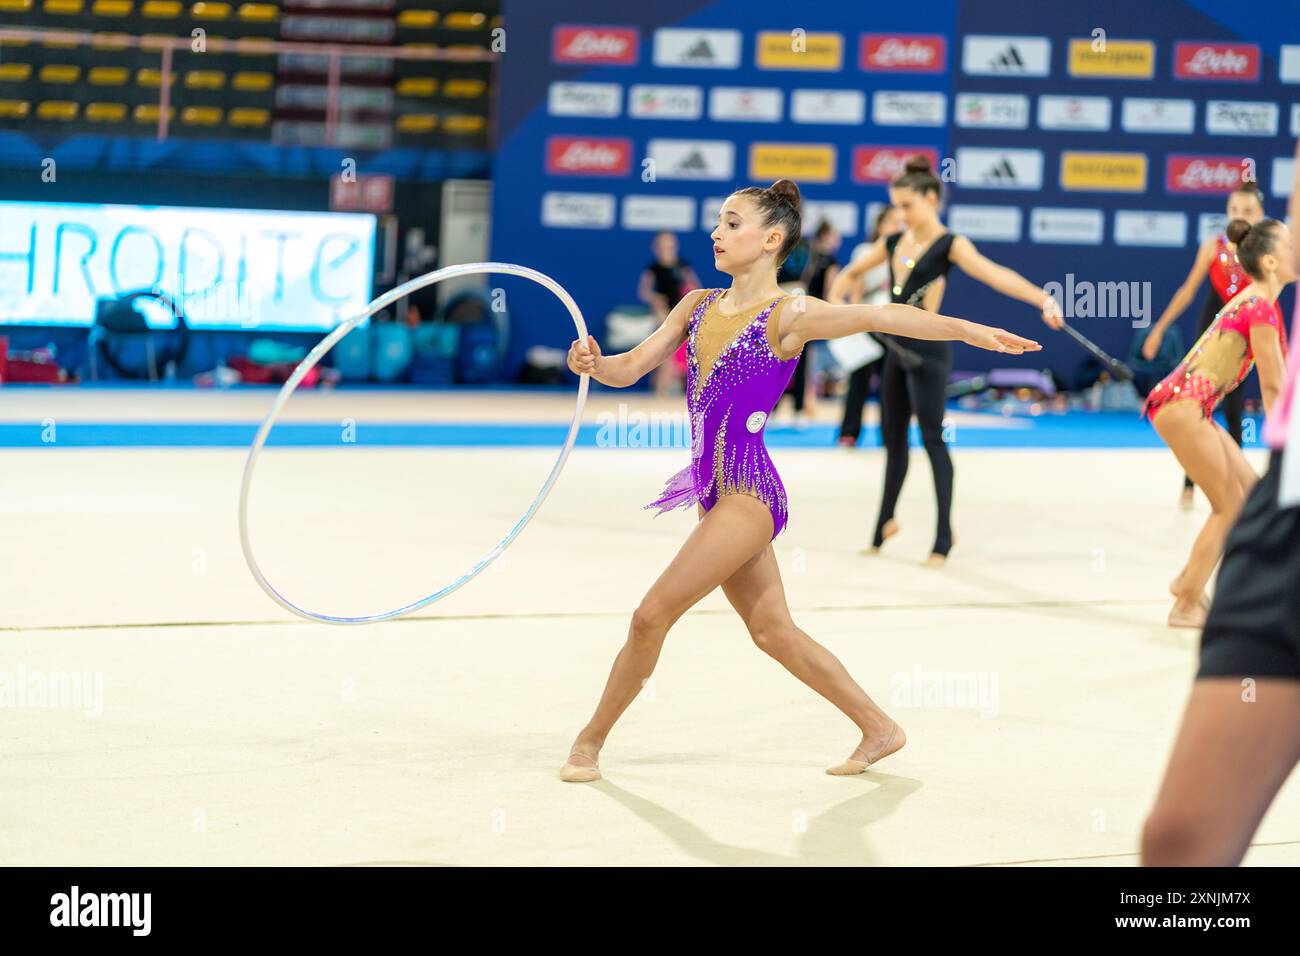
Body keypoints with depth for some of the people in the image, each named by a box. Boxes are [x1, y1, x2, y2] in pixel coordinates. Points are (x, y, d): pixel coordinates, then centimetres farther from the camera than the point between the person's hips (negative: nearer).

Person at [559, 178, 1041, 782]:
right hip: (714, 490, 8)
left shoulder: (788, 315, -11)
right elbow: (629, 369, 7)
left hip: (748, 495, -8)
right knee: (772, 630, 13)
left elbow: (878, 315, -20)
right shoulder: (698, 306, 9)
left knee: (651, 616, -5)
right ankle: (879, 729, 24)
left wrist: (969, 330, -29)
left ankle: (592, 739, 11)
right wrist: (592, 363, -15)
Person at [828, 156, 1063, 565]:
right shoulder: (893, 242, 9)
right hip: (897, 349, 7)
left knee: (932, 439, -5)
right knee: (892, 437, 15)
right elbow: (851, 273, 23)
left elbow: (994, 274, -25)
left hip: (927, 352, -7)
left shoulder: (949, 245, -11)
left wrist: (1043, 300, -39)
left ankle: (944, 533, 1)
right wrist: (836, 297, 3)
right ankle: (886, 520, 29)